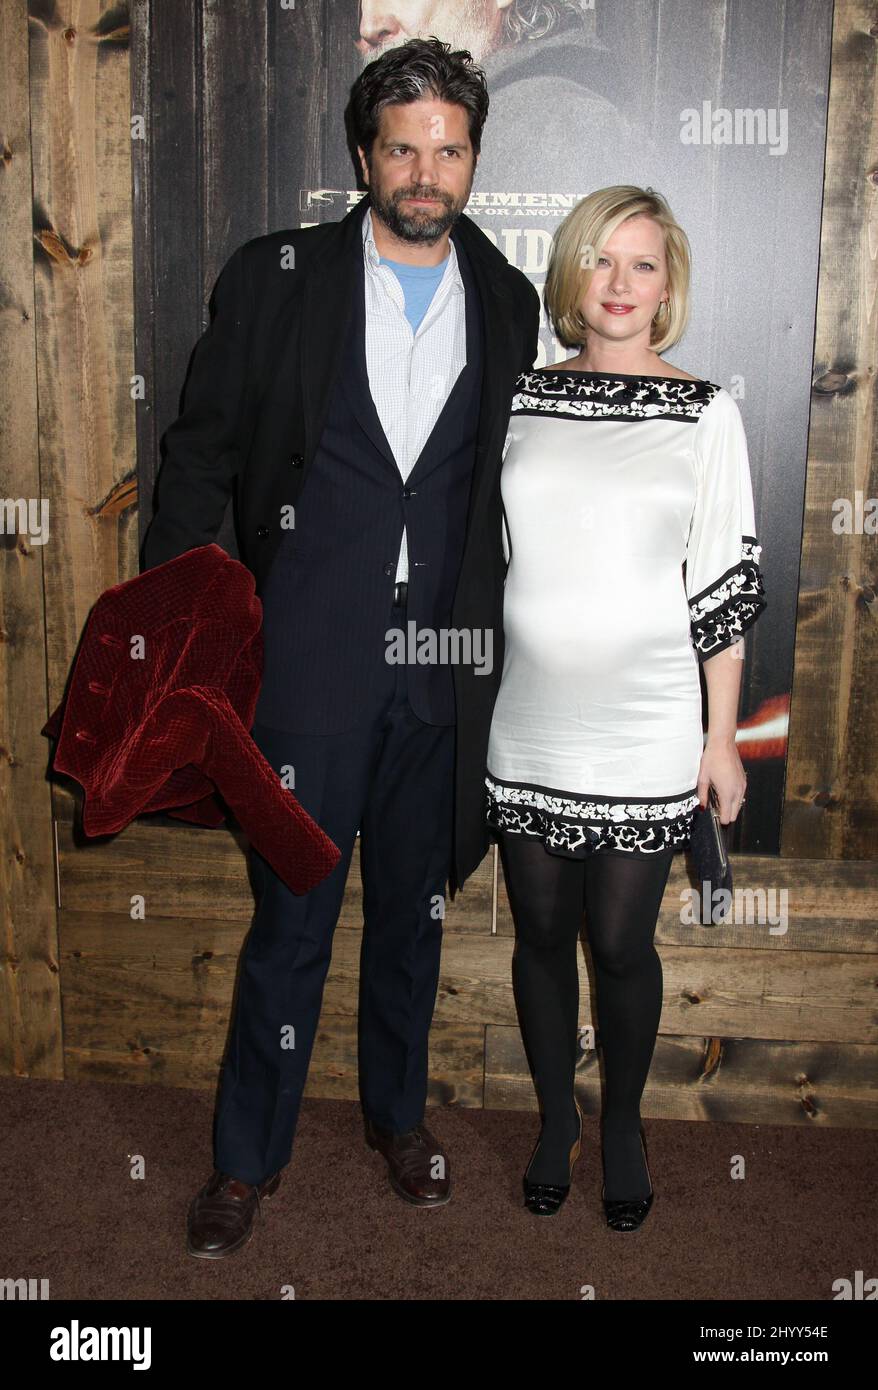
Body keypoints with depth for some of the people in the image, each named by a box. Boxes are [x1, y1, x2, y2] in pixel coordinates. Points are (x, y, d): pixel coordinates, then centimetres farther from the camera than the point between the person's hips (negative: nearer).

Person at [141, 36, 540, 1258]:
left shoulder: (510, 306, 6)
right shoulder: (275, 279, -1)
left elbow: (523, 487, 12)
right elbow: (201, 456, 0)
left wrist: (506, 638, 10)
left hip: (441, 671, 3)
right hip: (310, 663, -2)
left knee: (413, 909, 17)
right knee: (291, 923, 5)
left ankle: (397, 1111, 40)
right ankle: (248, 1157, 25)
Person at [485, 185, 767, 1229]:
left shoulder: (706, 414, -1)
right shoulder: (519, 399, 4)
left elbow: (725, 590, -1)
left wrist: (722, 736, -2)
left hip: (646, 732, -2)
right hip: (527, 725, 2)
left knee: (620, 942, 7)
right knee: (540, 934, 13)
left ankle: (623, 1124, 32)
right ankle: (556, 1117, 35)